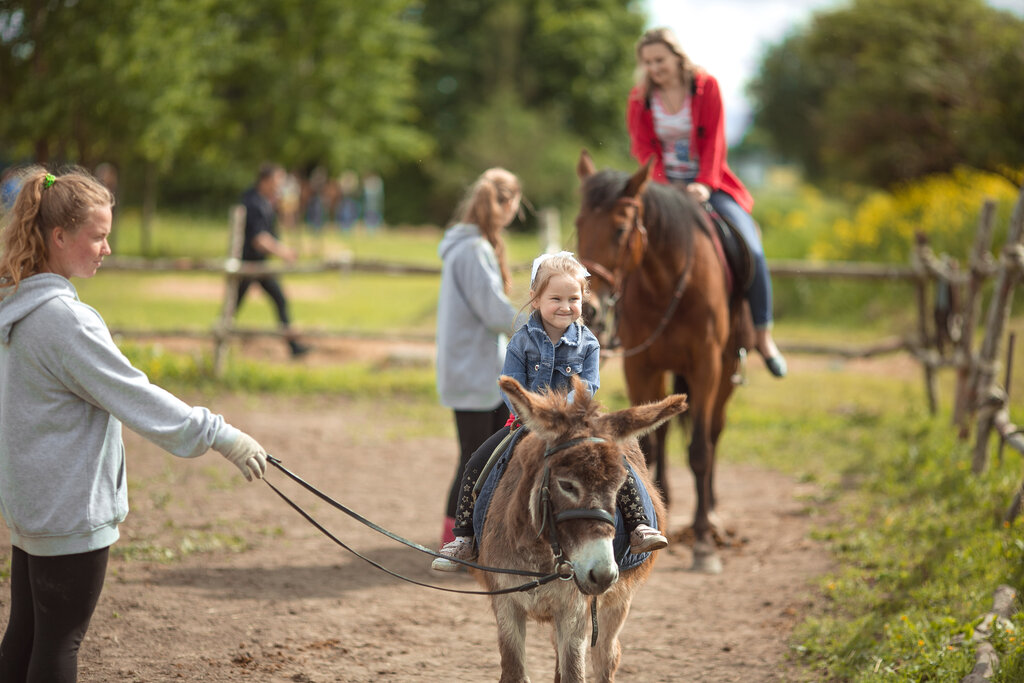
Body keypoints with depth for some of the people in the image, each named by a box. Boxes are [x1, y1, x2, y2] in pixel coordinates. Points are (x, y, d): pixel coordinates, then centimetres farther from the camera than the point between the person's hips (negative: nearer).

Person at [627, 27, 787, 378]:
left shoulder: (706, 86, -1)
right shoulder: (640, 99, 2)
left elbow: (714, 141, -7)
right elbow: (643, 148, -1)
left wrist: (704, 184, -20)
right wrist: (662, 185, -17)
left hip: (707, 186, -1)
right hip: (664, 186, 1)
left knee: (751, 249, -19)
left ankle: (763, 334, -6)